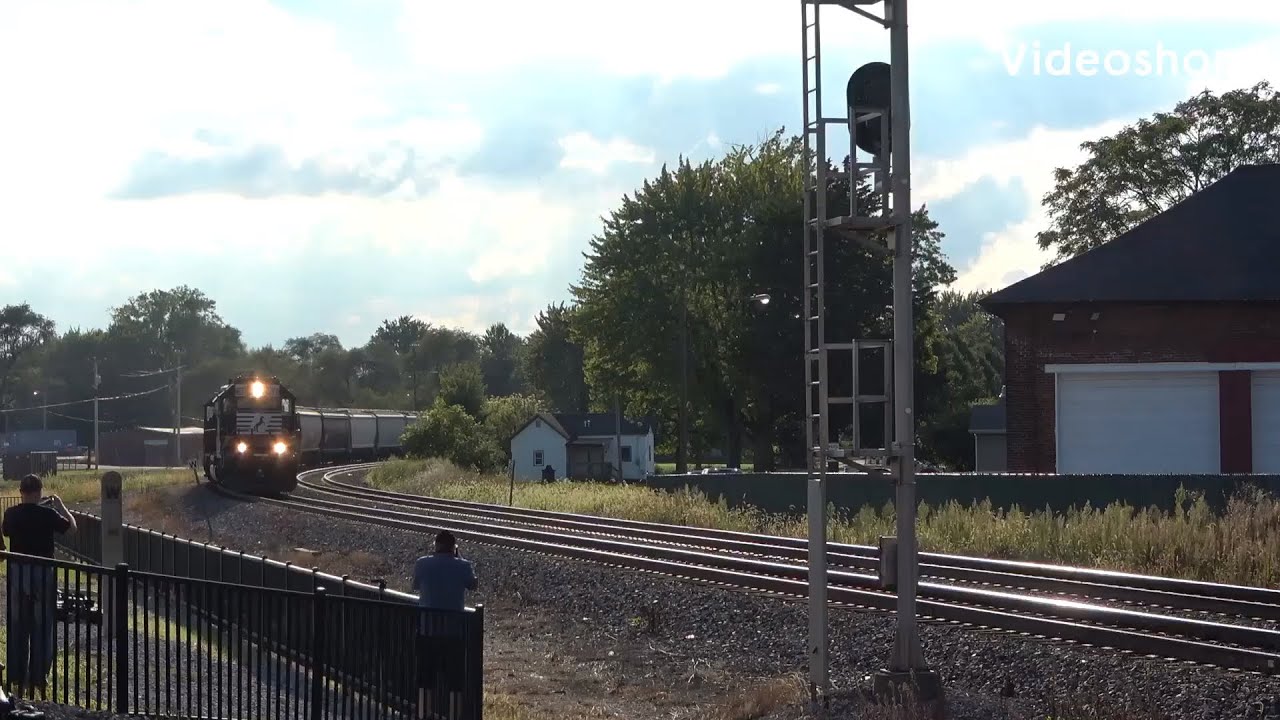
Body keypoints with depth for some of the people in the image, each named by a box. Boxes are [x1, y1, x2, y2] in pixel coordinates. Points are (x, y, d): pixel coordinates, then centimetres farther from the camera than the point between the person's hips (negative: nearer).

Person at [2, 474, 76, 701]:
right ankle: (38, 677, 7)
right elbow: (72, 525, 3)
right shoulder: (47, 514, -12)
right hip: (42, 572, -3)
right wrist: (60, 506, 15)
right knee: (42, 626, 5)